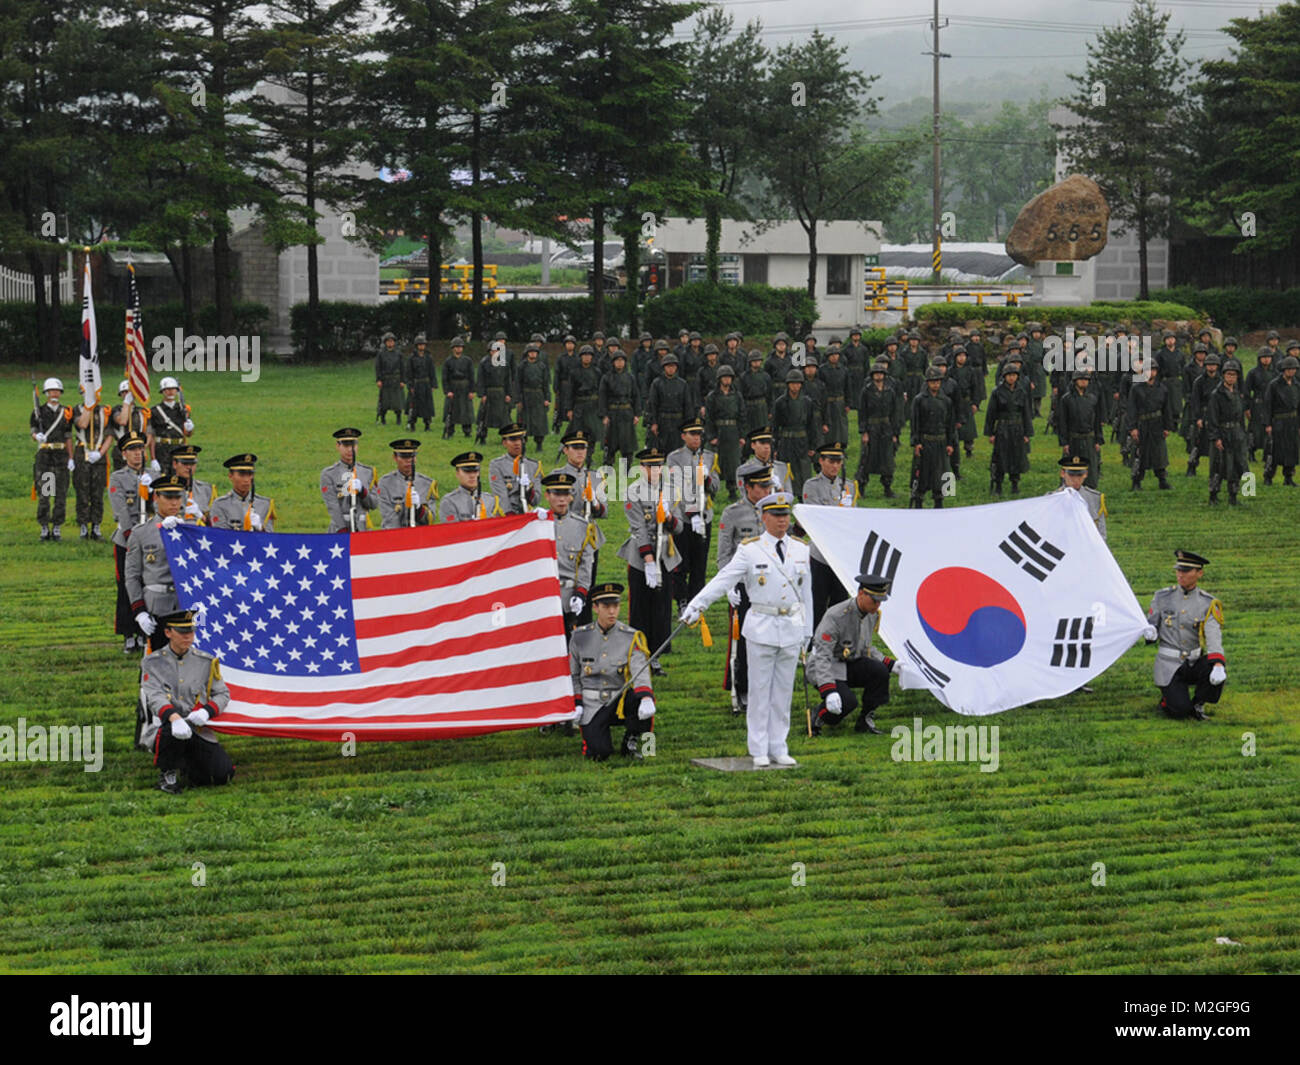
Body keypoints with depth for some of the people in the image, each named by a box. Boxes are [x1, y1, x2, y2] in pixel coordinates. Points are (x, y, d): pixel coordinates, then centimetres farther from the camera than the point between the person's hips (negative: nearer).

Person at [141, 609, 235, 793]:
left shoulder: (206, 662, 9)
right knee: (173, 731, -41)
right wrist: (175, 718, -34)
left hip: (198, 731, 3)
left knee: (223, 774, -15)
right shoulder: (152, 663, 1)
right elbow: (154, 696, -13)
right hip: (165, 728, -3)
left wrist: (206, 711, -14)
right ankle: (167, 774, -11)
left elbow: (223, 694, 10)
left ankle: (189, 766, 20)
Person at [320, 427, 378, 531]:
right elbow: (332, 506, -7)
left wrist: (362, 491, -11)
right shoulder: (328, 474, 3)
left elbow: (374, 504, 8)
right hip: (339, 530, -2)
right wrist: (342, 530, -18)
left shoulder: (368, 472, 12)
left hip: (362, 529, 2)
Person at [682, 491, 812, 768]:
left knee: (783, 691, 8)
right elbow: (723, 579, -12)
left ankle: (778, 748, 15)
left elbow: (806, 592, 14)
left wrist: (807, 631, 13)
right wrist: (697, 605, -25)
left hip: (792, 630, 3)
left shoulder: (801, 550, 8)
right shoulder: (750, 550, -4)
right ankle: (759, 751, 7)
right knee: (759, 691, 1)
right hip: (762, 628, -3)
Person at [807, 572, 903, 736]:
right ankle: (816, 721, -1)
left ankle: (865, 722, -5)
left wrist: (890, 664, 1)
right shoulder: (836, 617, -26)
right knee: (848, 702, -30)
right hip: (823, 669, -7)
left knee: (879, 672, -21)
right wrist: (829, 691, -40)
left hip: (849, 664, 7)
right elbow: (822, 655, -29)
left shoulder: (872, 615, -1)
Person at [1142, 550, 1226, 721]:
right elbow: (1150, 626, 6)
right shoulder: (1162, 597, -1)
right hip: (1169, 665, -1)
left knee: (1216, 672, -32)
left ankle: (1197, 705, -3)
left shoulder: (1208, 603, -4)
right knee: (1180, 710, -22)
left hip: (1194, 663, 1)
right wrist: (1150, 632, -22)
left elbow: (1214, 636, -18)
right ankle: (1167, 698, 15)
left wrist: (1218, 665, -36)